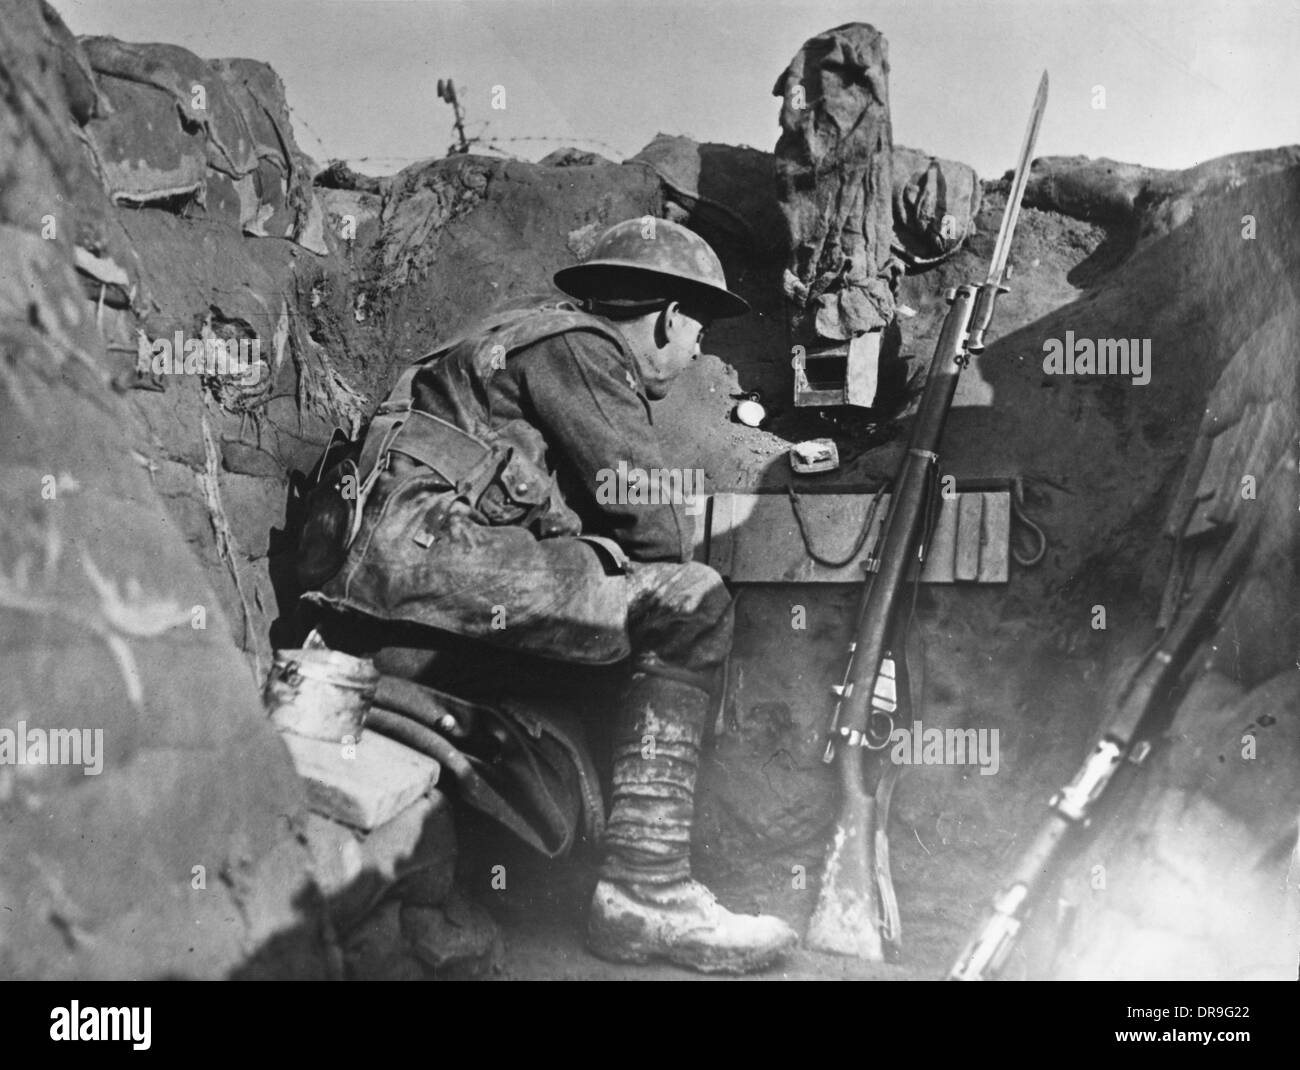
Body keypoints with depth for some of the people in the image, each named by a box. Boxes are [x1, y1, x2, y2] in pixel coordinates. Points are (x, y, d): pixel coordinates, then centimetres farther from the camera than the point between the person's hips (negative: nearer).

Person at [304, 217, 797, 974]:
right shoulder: (577, 344, -1)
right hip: (419, 540, -10)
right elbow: (651, 517, -8)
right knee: (689, 605, -16)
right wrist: (679, 585, 12)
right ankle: (645, 889, -21)